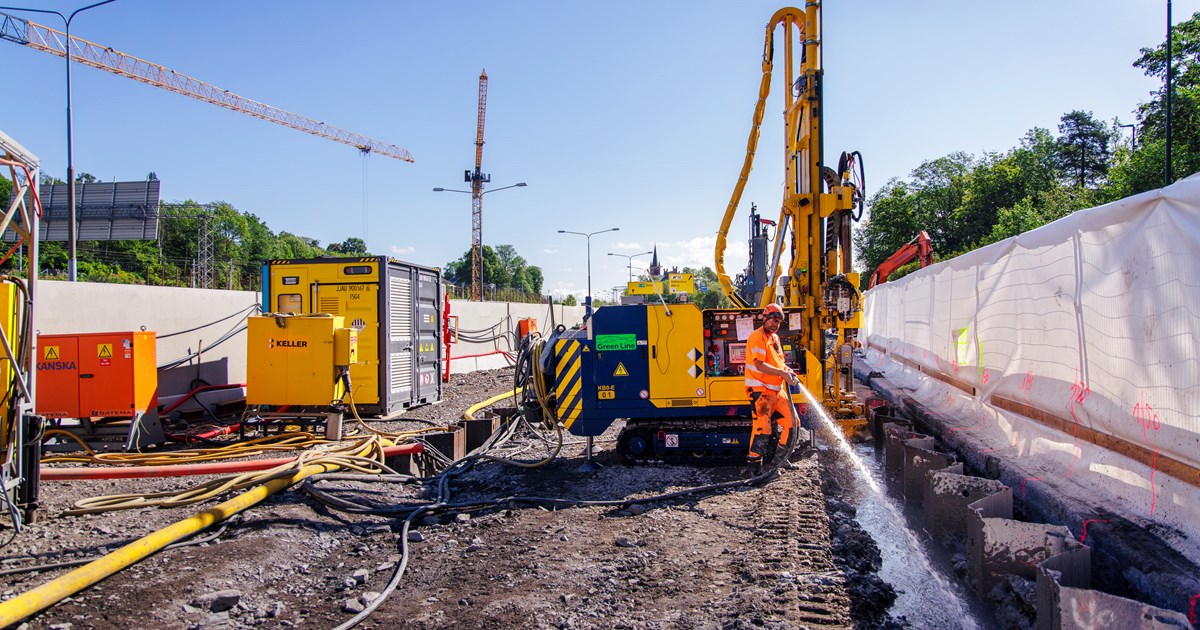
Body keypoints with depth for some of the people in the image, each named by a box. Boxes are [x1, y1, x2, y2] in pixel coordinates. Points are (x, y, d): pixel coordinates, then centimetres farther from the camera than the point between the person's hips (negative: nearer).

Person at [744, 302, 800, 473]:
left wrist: (788, 370, 3)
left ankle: (774, 457, 22)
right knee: (762, 426, -13)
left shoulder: (774, 337, 18)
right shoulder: (757, 337, -12)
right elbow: (760, 365, -22)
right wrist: (782, 373, -25)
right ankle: (754, 462, -1)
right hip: (760, 389, -10)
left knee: (789, 420, 10)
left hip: (777, 389, 10)